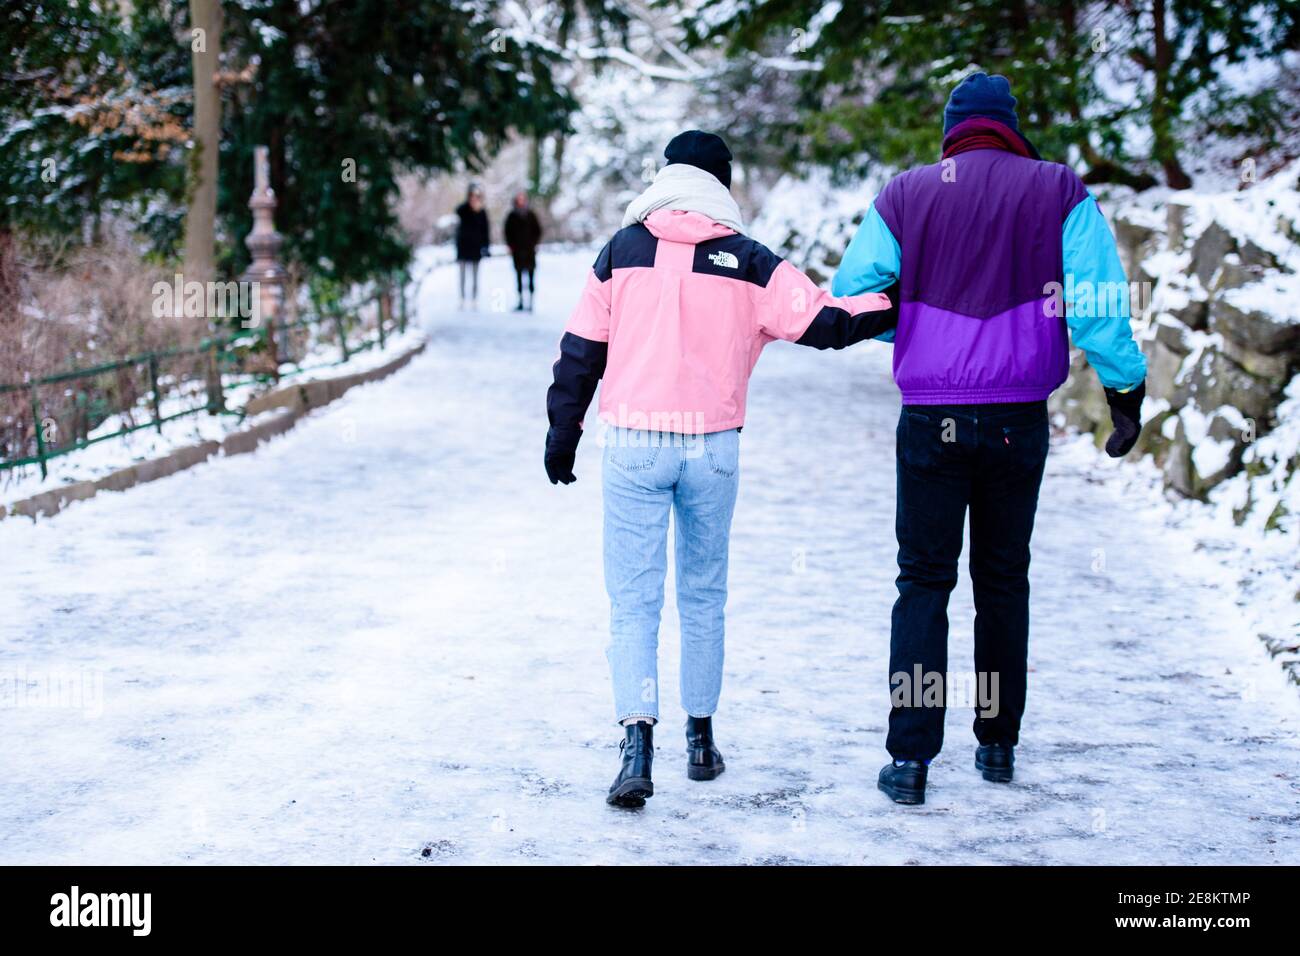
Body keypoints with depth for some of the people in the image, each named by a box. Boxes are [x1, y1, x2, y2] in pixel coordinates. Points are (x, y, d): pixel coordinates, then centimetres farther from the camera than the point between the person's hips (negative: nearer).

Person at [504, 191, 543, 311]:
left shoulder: (531, 215, 6)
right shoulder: (512, 216, 7)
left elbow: (538, 230, 9)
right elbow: (508, 232, 10)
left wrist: (534, 244, -1)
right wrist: (510, 246, 0)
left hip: (529, 250, -1)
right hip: (517, 250, 1)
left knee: (530, 276, -5)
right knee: (519, 276, 1)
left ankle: (530, 302, -4)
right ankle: (521, 301, 5)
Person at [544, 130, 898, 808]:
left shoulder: (621, 251, 3)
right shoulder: (748, 262, 1)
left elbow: (579, 353, 5)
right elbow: (824, 321, -2)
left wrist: (562, 434, 13)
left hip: (634, 446, -1)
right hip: (713, 448, 1)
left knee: (633, 601, 0)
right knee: (703, 597, 16)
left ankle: (637, 744, -15)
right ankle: (701, 739, 24)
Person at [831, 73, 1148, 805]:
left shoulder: (904, 196, 0)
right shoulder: (1060, 191, -1)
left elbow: (849, 298, 1)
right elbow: (1100, 302, -6)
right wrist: (1127, 391, 3)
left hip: (931, 420, -1)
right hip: (1020, 420, 1)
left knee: (924, 583, 6)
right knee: (1004, 579, 15)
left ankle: (910, 757, -2)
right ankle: (998, 744, 22)